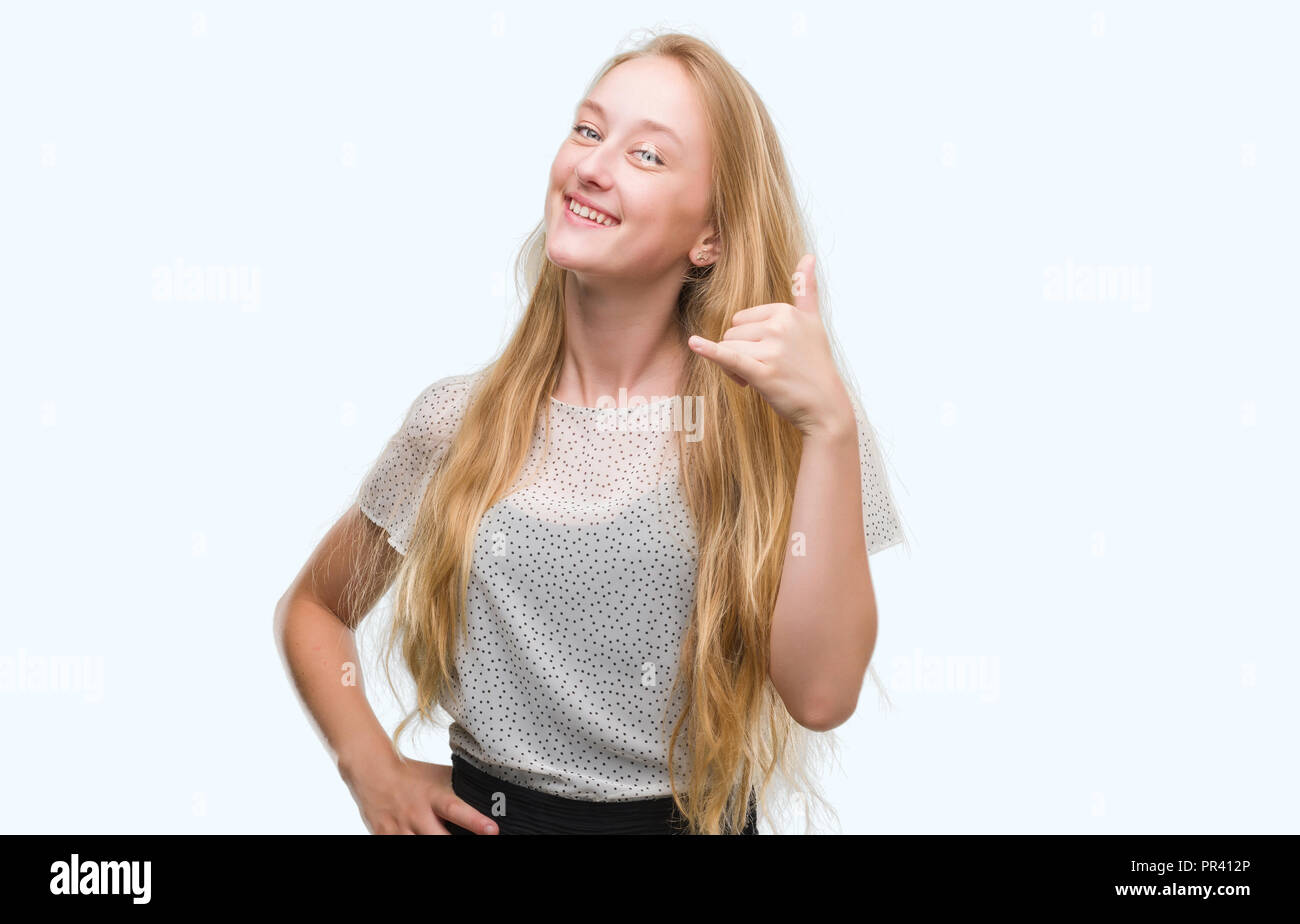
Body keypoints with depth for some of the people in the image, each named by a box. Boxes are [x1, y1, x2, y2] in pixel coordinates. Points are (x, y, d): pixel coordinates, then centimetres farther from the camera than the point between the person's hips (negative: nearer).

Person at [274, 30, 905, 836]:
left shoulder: (771, 421, -10)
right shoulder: (459, 421, -6)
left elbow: (820, 695, -22)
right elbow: (313, 606, 8)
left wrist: (831, 427, -27)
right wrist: (374, 768, -6)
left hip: (693, 816, -1)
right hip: (484, 813, 2)